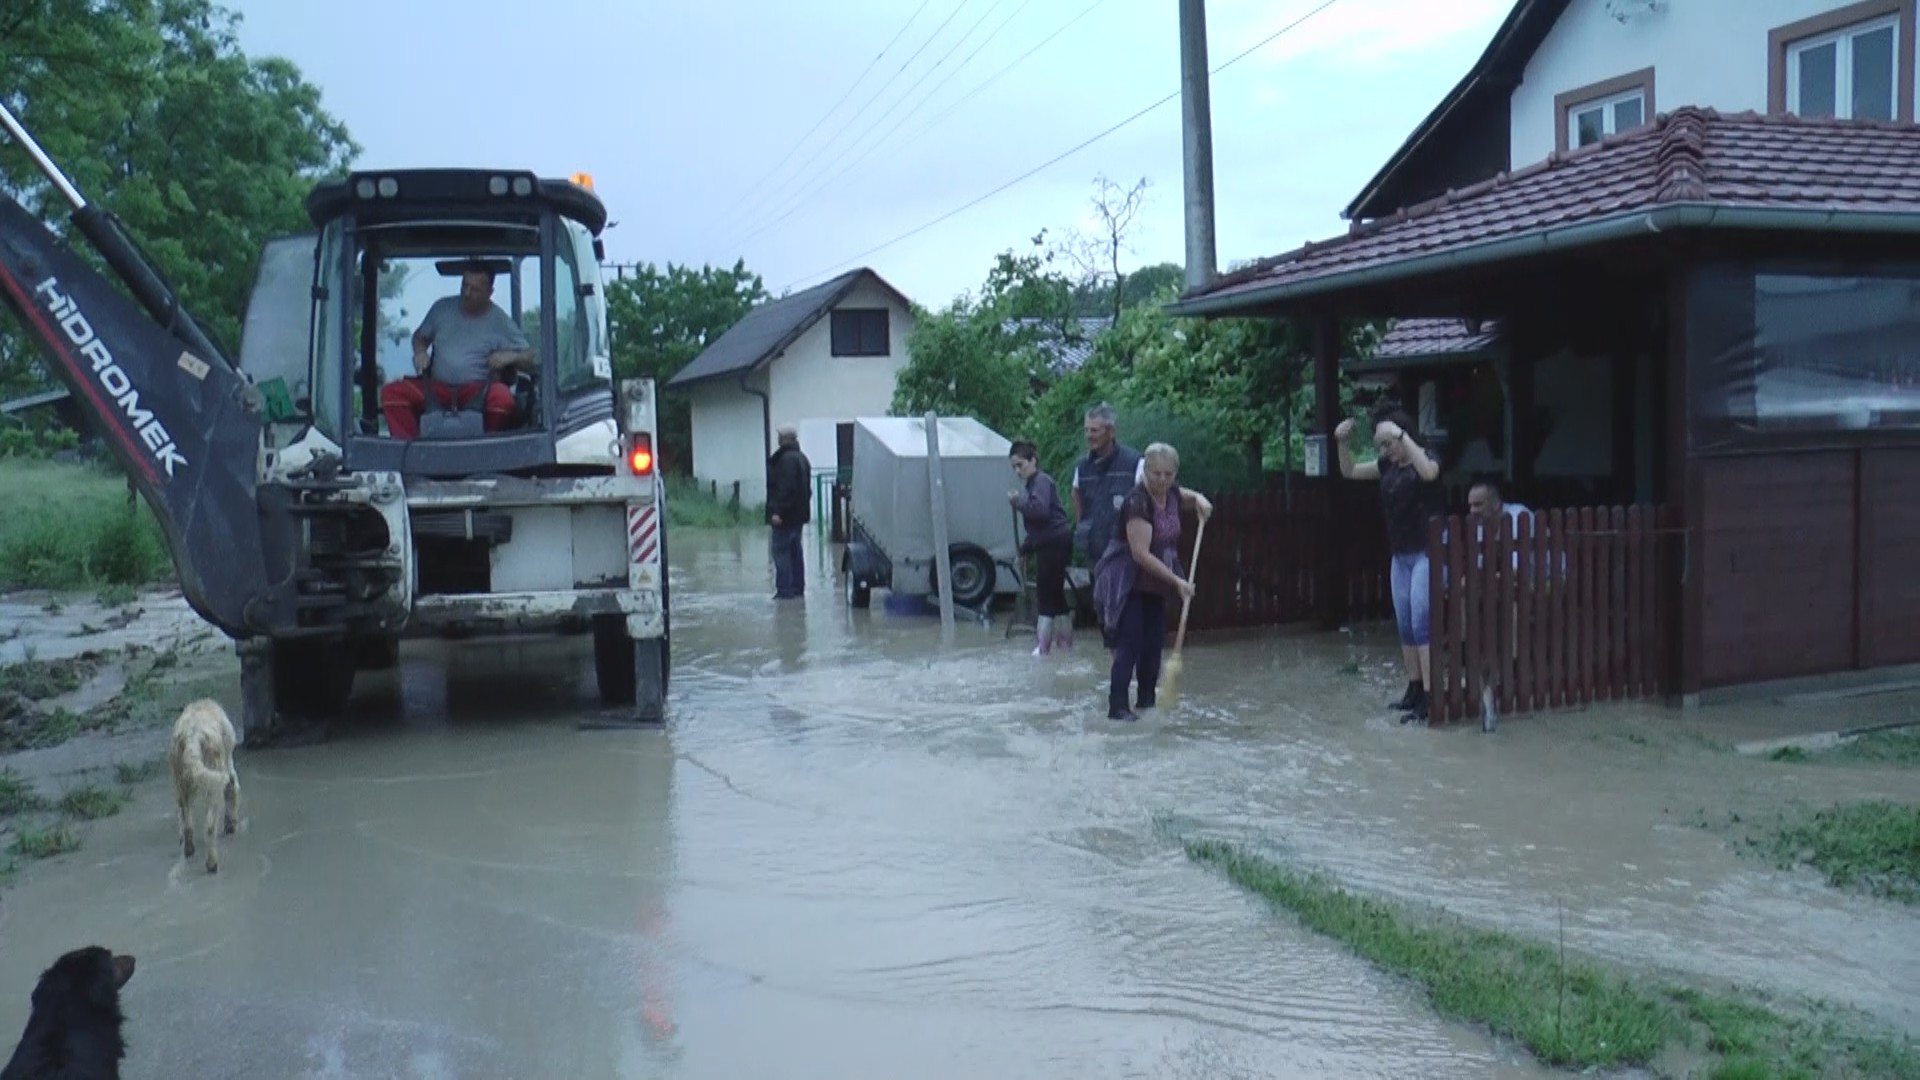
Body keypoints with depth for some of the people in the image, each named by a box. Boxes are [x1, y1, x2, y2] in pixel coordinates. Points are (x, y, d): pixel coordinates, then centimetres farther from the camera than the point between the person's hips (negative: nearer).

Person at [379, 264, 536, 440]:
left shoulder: (500, 321, 2)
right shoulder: (442, 308, 11)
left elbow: (530, 358, 3)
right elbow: (420, 336, 26)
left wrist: (511, 356, -19)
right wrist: (420, 352, 3)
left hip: (477, 390, -3)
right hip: (437, 387, 4)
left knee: (502, 398, -38)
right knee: (391, 392, -21)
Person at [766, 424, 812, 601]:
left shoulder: (786, 459, -18)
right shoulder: (801, 458, 15)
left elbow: (785, 487, -25)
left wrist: (778, 511, -24)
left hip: (785, 515, -10)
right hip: (798, 513, 10)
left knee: (781, 551, -6)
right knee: (795, 551, 15)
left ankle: (785, 590, -8)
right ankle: (798, 588, 18)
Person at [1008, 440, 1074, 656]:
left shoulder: (1042, 481, -10)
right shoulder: (1033, 483, 19)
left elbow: (1040, 510, -28)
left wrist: (1017, 501, -17)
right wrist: (1024, 548, 22)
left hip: (1055, 543, -10)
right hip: (1049, 545, 10)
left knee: (1046, 595, -9)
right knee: (1054, 595, 14)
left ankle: (1042, 647, -8)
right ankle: (1065, 642, 20)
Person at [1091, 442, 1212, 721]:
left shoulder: (1171, 493, -1)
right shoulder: (1138, 501, -25)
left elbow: (1189, 496, 24)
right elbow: (1141, 553, -28)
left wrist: (1199, 500, -1)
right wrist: (1177, 580, -26)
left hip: (1155, 582, 8)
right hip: (1129, 581, -8)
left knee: (1154, 641, 10)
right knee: (1130, 643, -12)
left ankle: (1147, 699, 21)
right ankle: (1117, 706, -11)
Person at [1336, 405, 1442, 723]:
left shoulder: (1425, 459, -10)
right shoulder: (1388, 466, 9)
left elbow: (1429, 473, -34)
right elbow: (1350, 472, 16)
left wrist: (1402, 435, -34)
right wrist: (1341, 442, -1)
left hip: (1426, 553, -8)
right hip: (1400, 554, 8)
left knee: (1421, 623, -13)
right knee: (1405, 625, 12)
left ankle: (1429, 695, -13)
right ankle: (1414, 689, 22)